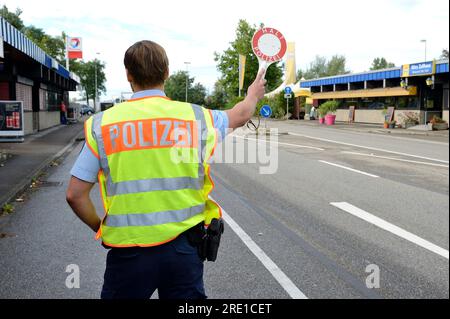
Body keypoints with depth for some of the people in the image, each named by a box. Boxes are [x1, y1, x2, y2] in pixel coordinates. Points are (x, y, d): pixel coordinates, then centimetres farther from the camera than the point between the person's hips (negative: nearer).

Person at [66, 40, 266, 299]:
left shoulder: (102, 124, -5)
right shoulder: (196, 117, -3)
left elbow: (75, 195, -5)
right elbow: (241, 115, 18)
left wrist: (100, 228, 13)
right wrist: (254, 95, 40)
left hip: (128, 253, 0)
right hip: (183, 247, 1)